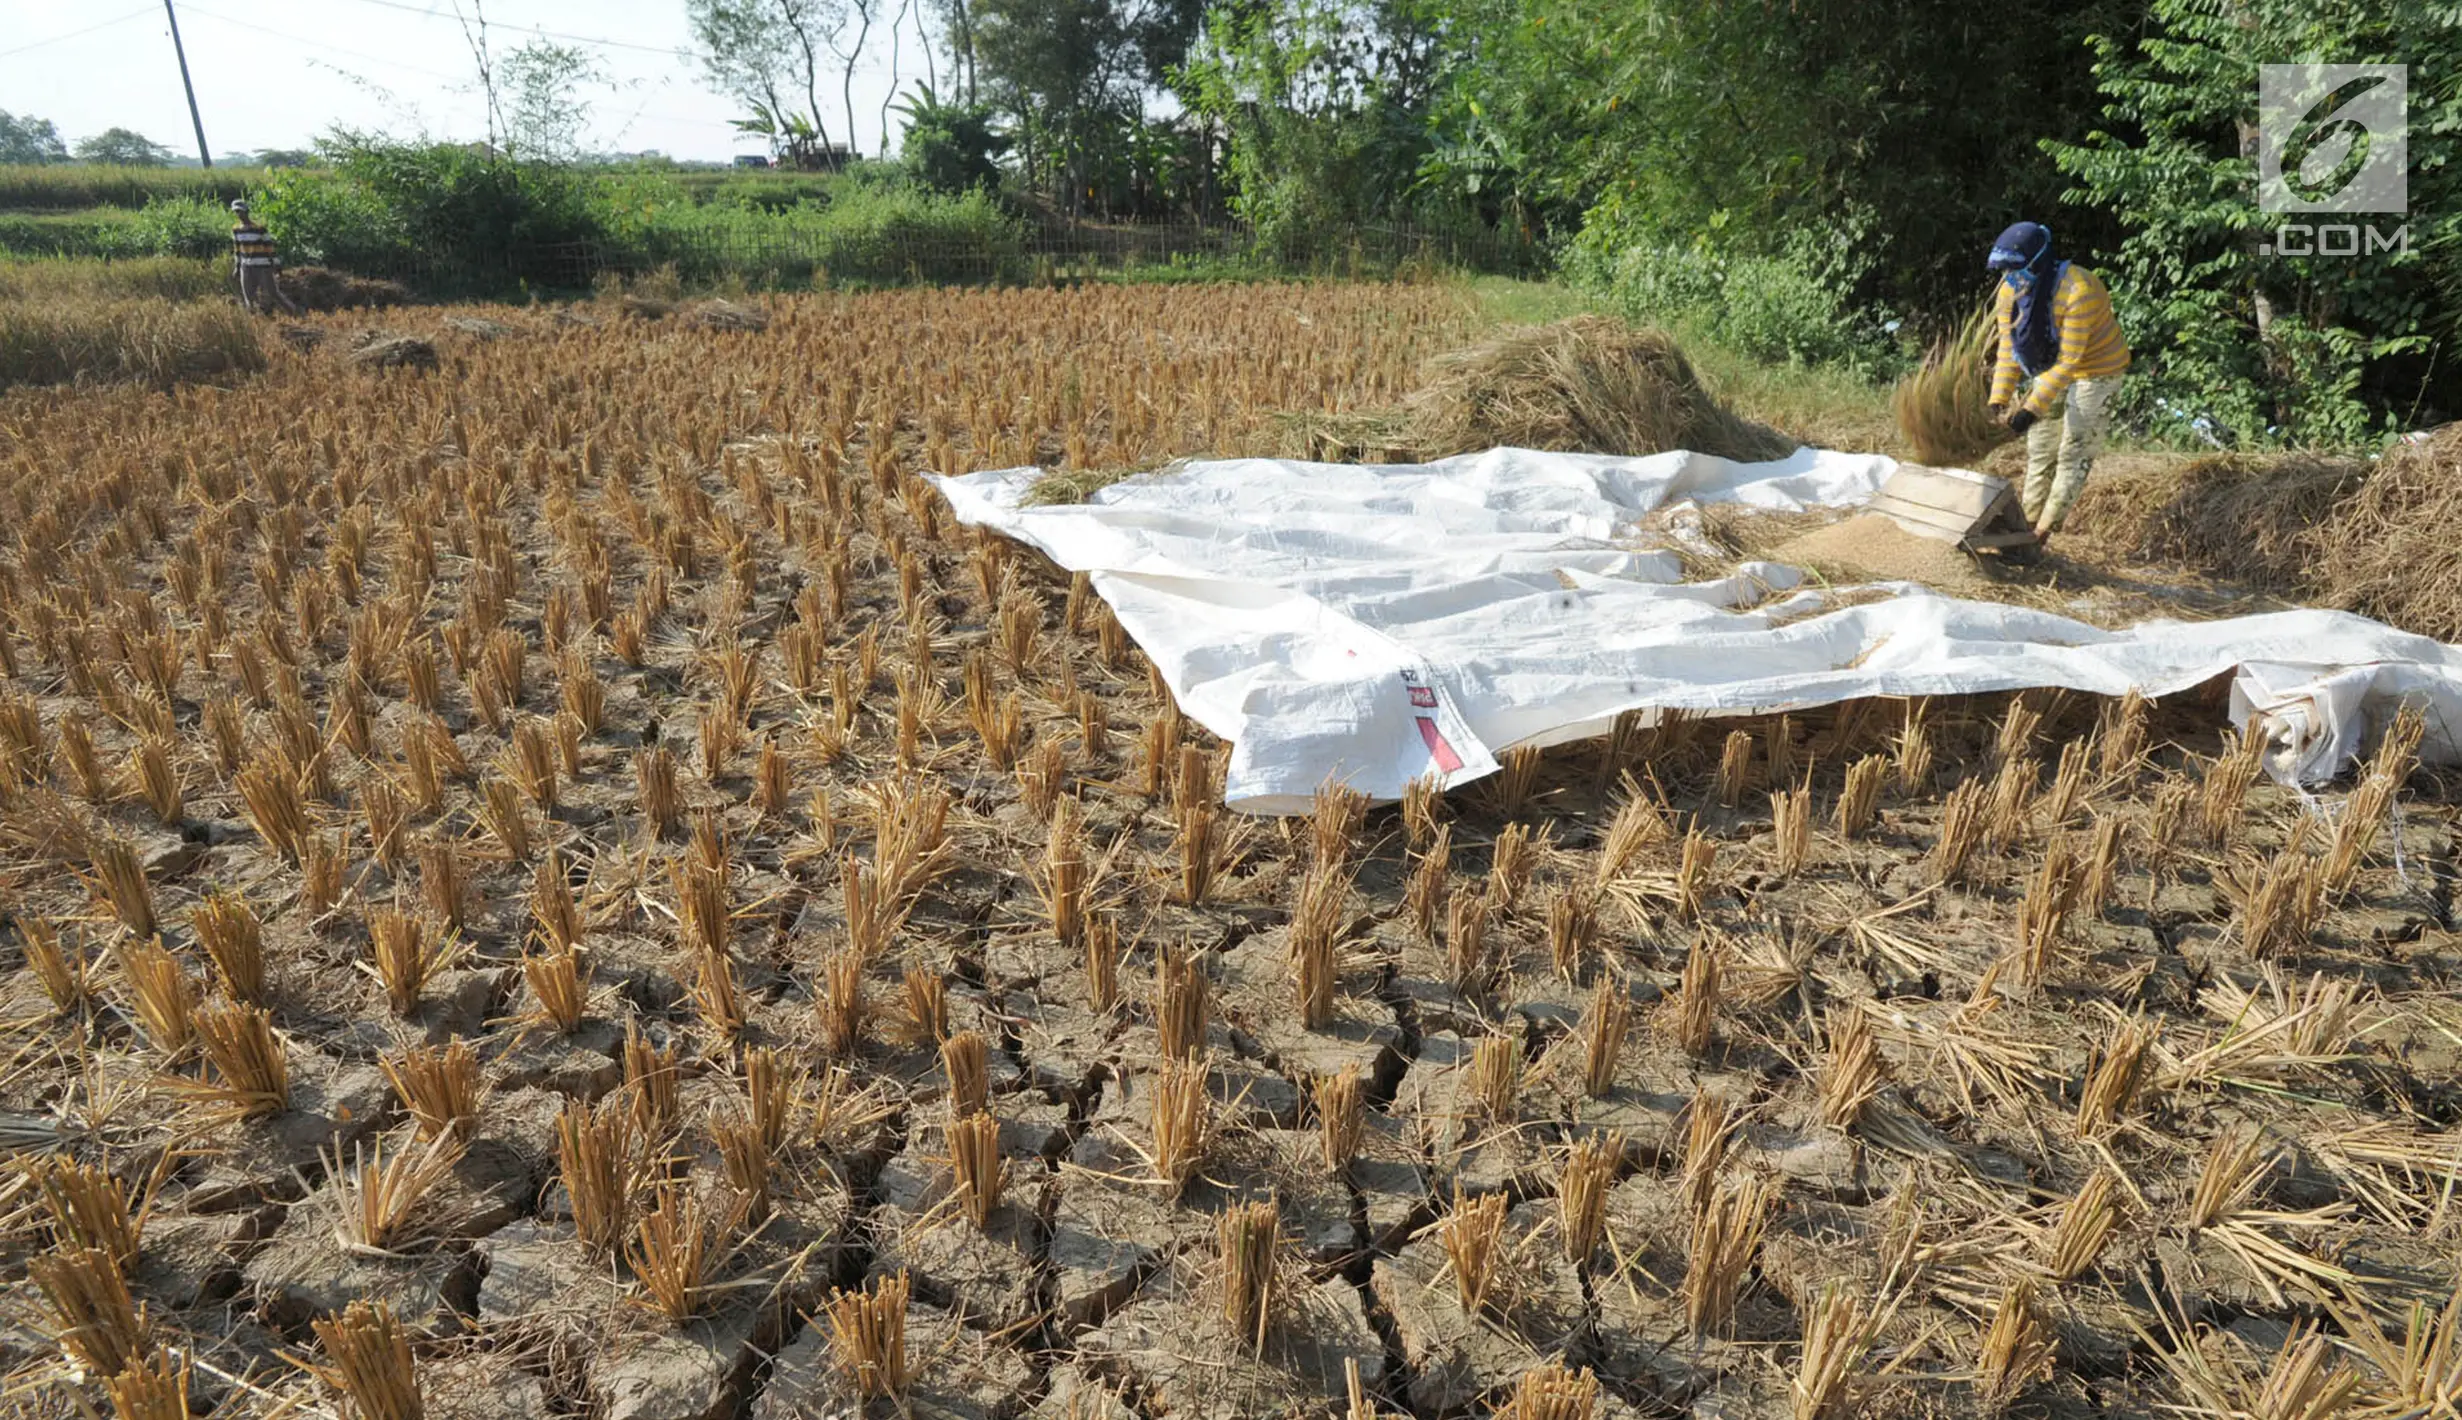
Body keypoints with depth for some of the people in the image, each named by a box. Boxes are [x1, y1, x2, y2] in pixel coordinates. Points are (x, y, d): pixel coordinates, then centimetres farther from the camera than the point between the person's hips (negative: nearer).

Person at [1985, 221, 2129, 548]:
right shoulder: (2010, 291, -14)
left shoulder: (2078, 291, -33)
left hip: (2095, 371, -6)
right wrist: (1999, 399, -22)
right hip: (2049, 369, 6)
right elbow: (2009, 350, -10)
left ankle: (2042, 533, 6)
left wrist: (2032, 408, -36)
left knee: (2074, 456, 0)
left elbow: (2069, 360, -32)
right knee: (2039, 451, 11)